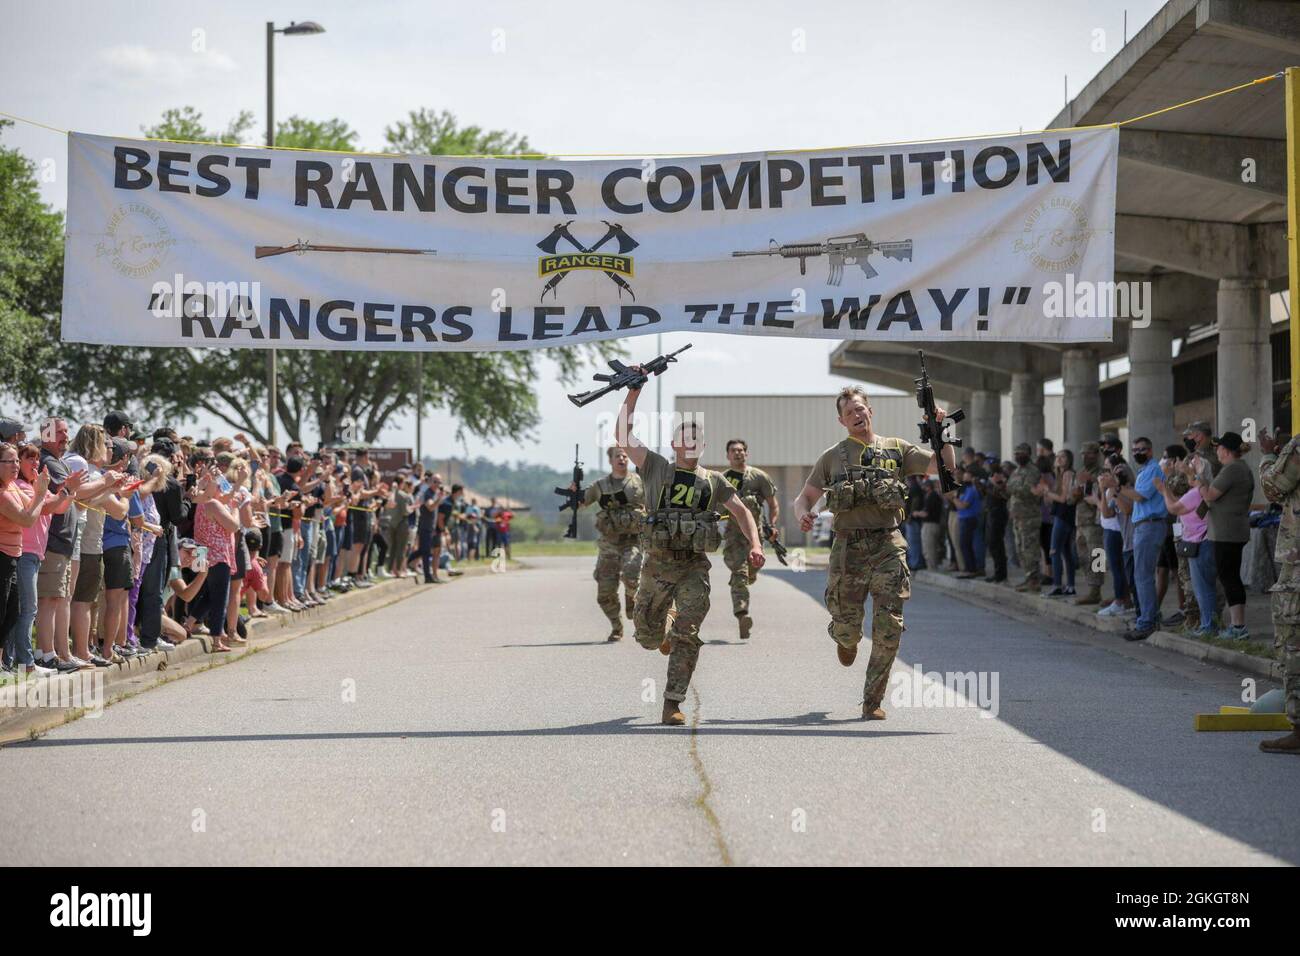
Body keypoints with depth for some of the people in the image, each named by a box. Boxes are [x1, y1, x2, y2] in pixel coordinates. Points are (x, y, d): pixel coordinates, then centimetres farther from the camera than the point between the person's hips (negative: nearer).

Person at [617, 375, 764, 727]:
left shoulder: (714, 481, 10)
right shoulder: (656, 468, 4)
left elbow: (741, 511, 12)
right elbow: (622, 435, -2)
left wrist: (755, 545, -5)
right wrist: (634, 391, -7)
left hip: (695, 568, 0)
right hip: (657, 565, 0)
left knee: (686, 637, -10)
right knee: (648, 638, 8)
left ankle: (673, 704, -7)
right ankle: (665, 628, 45)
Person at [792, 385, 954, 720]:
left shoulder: (896, 449, 11)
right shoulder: (833, 456, 11)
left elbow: (944, 466, 7)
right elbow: (804, 497, 11)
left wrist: (941, 431, -6)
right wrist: (803, 514, -11)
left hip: (888, 547, 0)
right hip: (848, 550, 0)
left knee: (889, 628, -8)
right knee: (847, 628, 1)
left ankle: (872, 702, 2)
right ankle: (843, 637, 41)